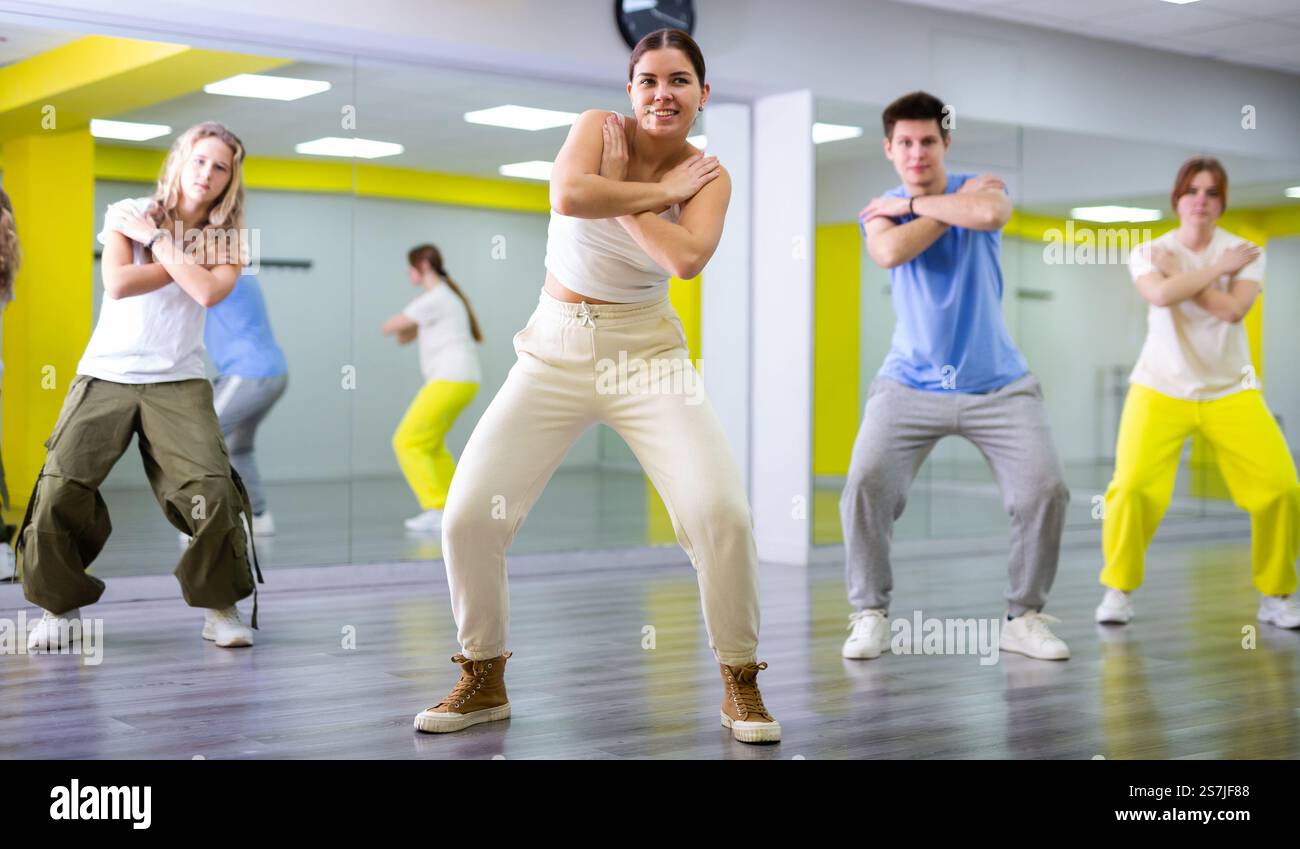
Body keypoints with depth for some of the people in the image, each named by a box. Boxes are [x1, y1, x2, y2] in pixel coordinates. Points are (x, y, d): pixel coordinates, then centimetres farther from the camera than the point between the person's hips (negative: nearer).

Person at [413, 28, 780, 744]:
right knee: (468, 516, -7)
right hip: (554, 351, 0)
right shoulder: (598, 127, -2)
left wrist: (619, 192, -13)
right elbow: (569, 195, -25)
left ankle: (739, 684, 5)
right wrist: (659, 192, -15)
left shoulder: (709, 176, 0)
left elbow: (687, 259, -21)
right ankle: (484, 680, 16)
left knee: (722, 514, -17)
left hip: (646, 353, 0)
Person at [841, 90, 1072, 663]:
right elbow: (890, 252, -19)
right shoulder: (881, 210, 5)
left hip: (998, 385, 0)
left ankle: (1024, 619, 8)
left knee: (1045, 489, -11)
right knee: (866, 484, -18)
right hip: (910, 385, 0)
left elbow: (991, 213, -25)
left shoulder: (979, 186, 2)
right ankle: (870, 615, -1)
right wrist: (957, 205, -13)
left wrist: (911, 203, -13)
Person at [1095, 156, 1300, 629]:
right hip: (1161, 388, -1)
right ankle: (1118, 589, 2)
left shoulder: (1245, 252, 1)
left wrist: (1179, 273, -14)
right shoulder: (1148, 254, -1)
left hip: (1231, 391, 1)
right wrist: (1219, 267, -15)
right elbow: (1161, 295, -24)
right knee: (1133, 486, -19)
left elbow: (1234, 308, -18)